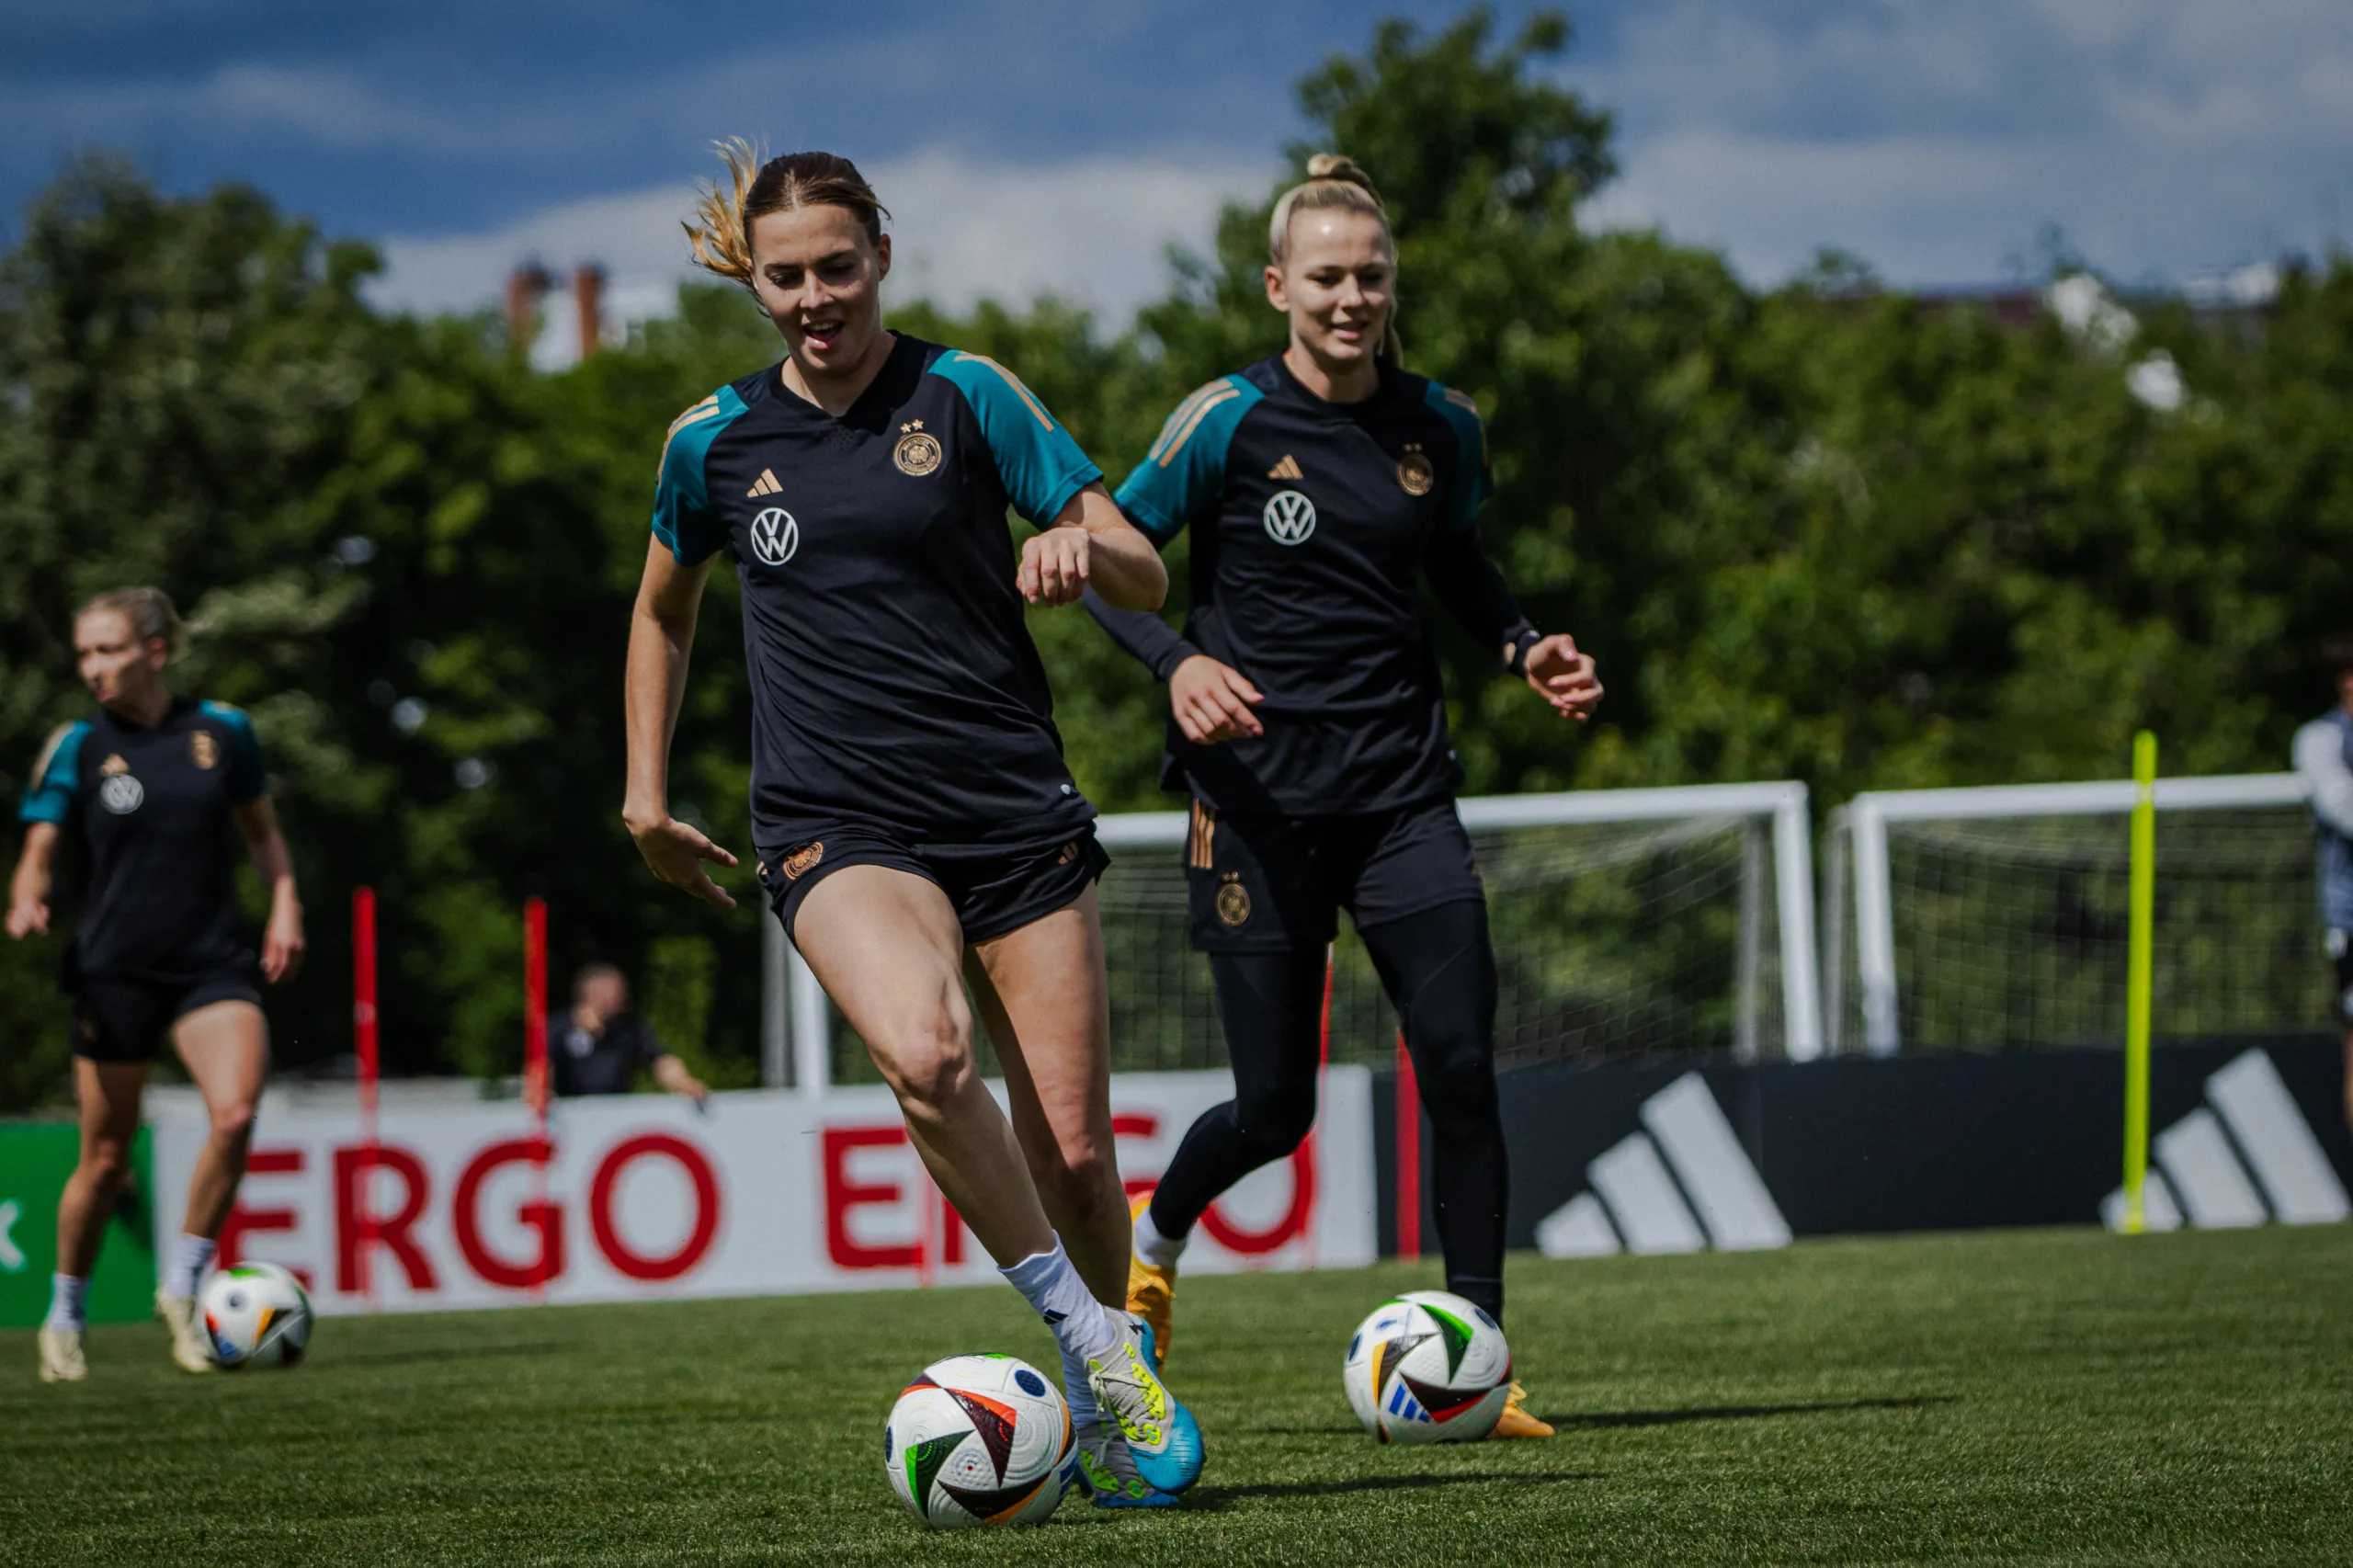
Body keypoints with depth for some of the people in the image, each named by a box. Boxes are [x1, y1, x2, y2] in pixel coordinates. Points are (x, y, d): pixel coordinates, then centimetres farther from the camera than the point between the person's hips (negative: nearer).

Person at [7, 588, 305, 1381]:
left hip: (213, 963, 1)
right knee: (105, 1158, 3)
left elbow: (262, 832, 16)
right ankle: (64, 1317, 24)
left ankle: (182, 1286, -4)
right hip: (115, 970, -1)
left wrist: (284, 908, 2)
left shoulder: (221, 730, 4)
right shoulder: (77, 747, -1)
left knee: (234, 1113, -22)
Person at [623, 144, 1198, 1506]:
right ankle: (1081, 1327, -18)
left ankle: (1111, 1408, 25)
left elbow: (1146, 577, 0)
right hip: (838, 828, 0)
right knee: (925, 1050, -32)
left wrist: (1081, 543, -22)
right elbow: (665, 612, 26)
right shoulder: (715, 441, 7)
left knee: (1073, 1153, -2)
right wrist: (647, 794, 22)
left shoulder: (967, 396, 1)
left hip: (1016, 812, 0)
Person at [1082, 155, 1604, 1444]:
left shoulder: (1440, 428, 5)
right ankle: (1154, 1237, 34)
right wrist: (1178, 662, -21)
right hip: (1258, 792, -3)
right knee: (1276, 1105, 0)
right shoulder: (1230, 421, -8)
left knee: (1462, 1066, -11)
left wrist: (1523, 649, 4)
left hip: (1400, 787, 4)